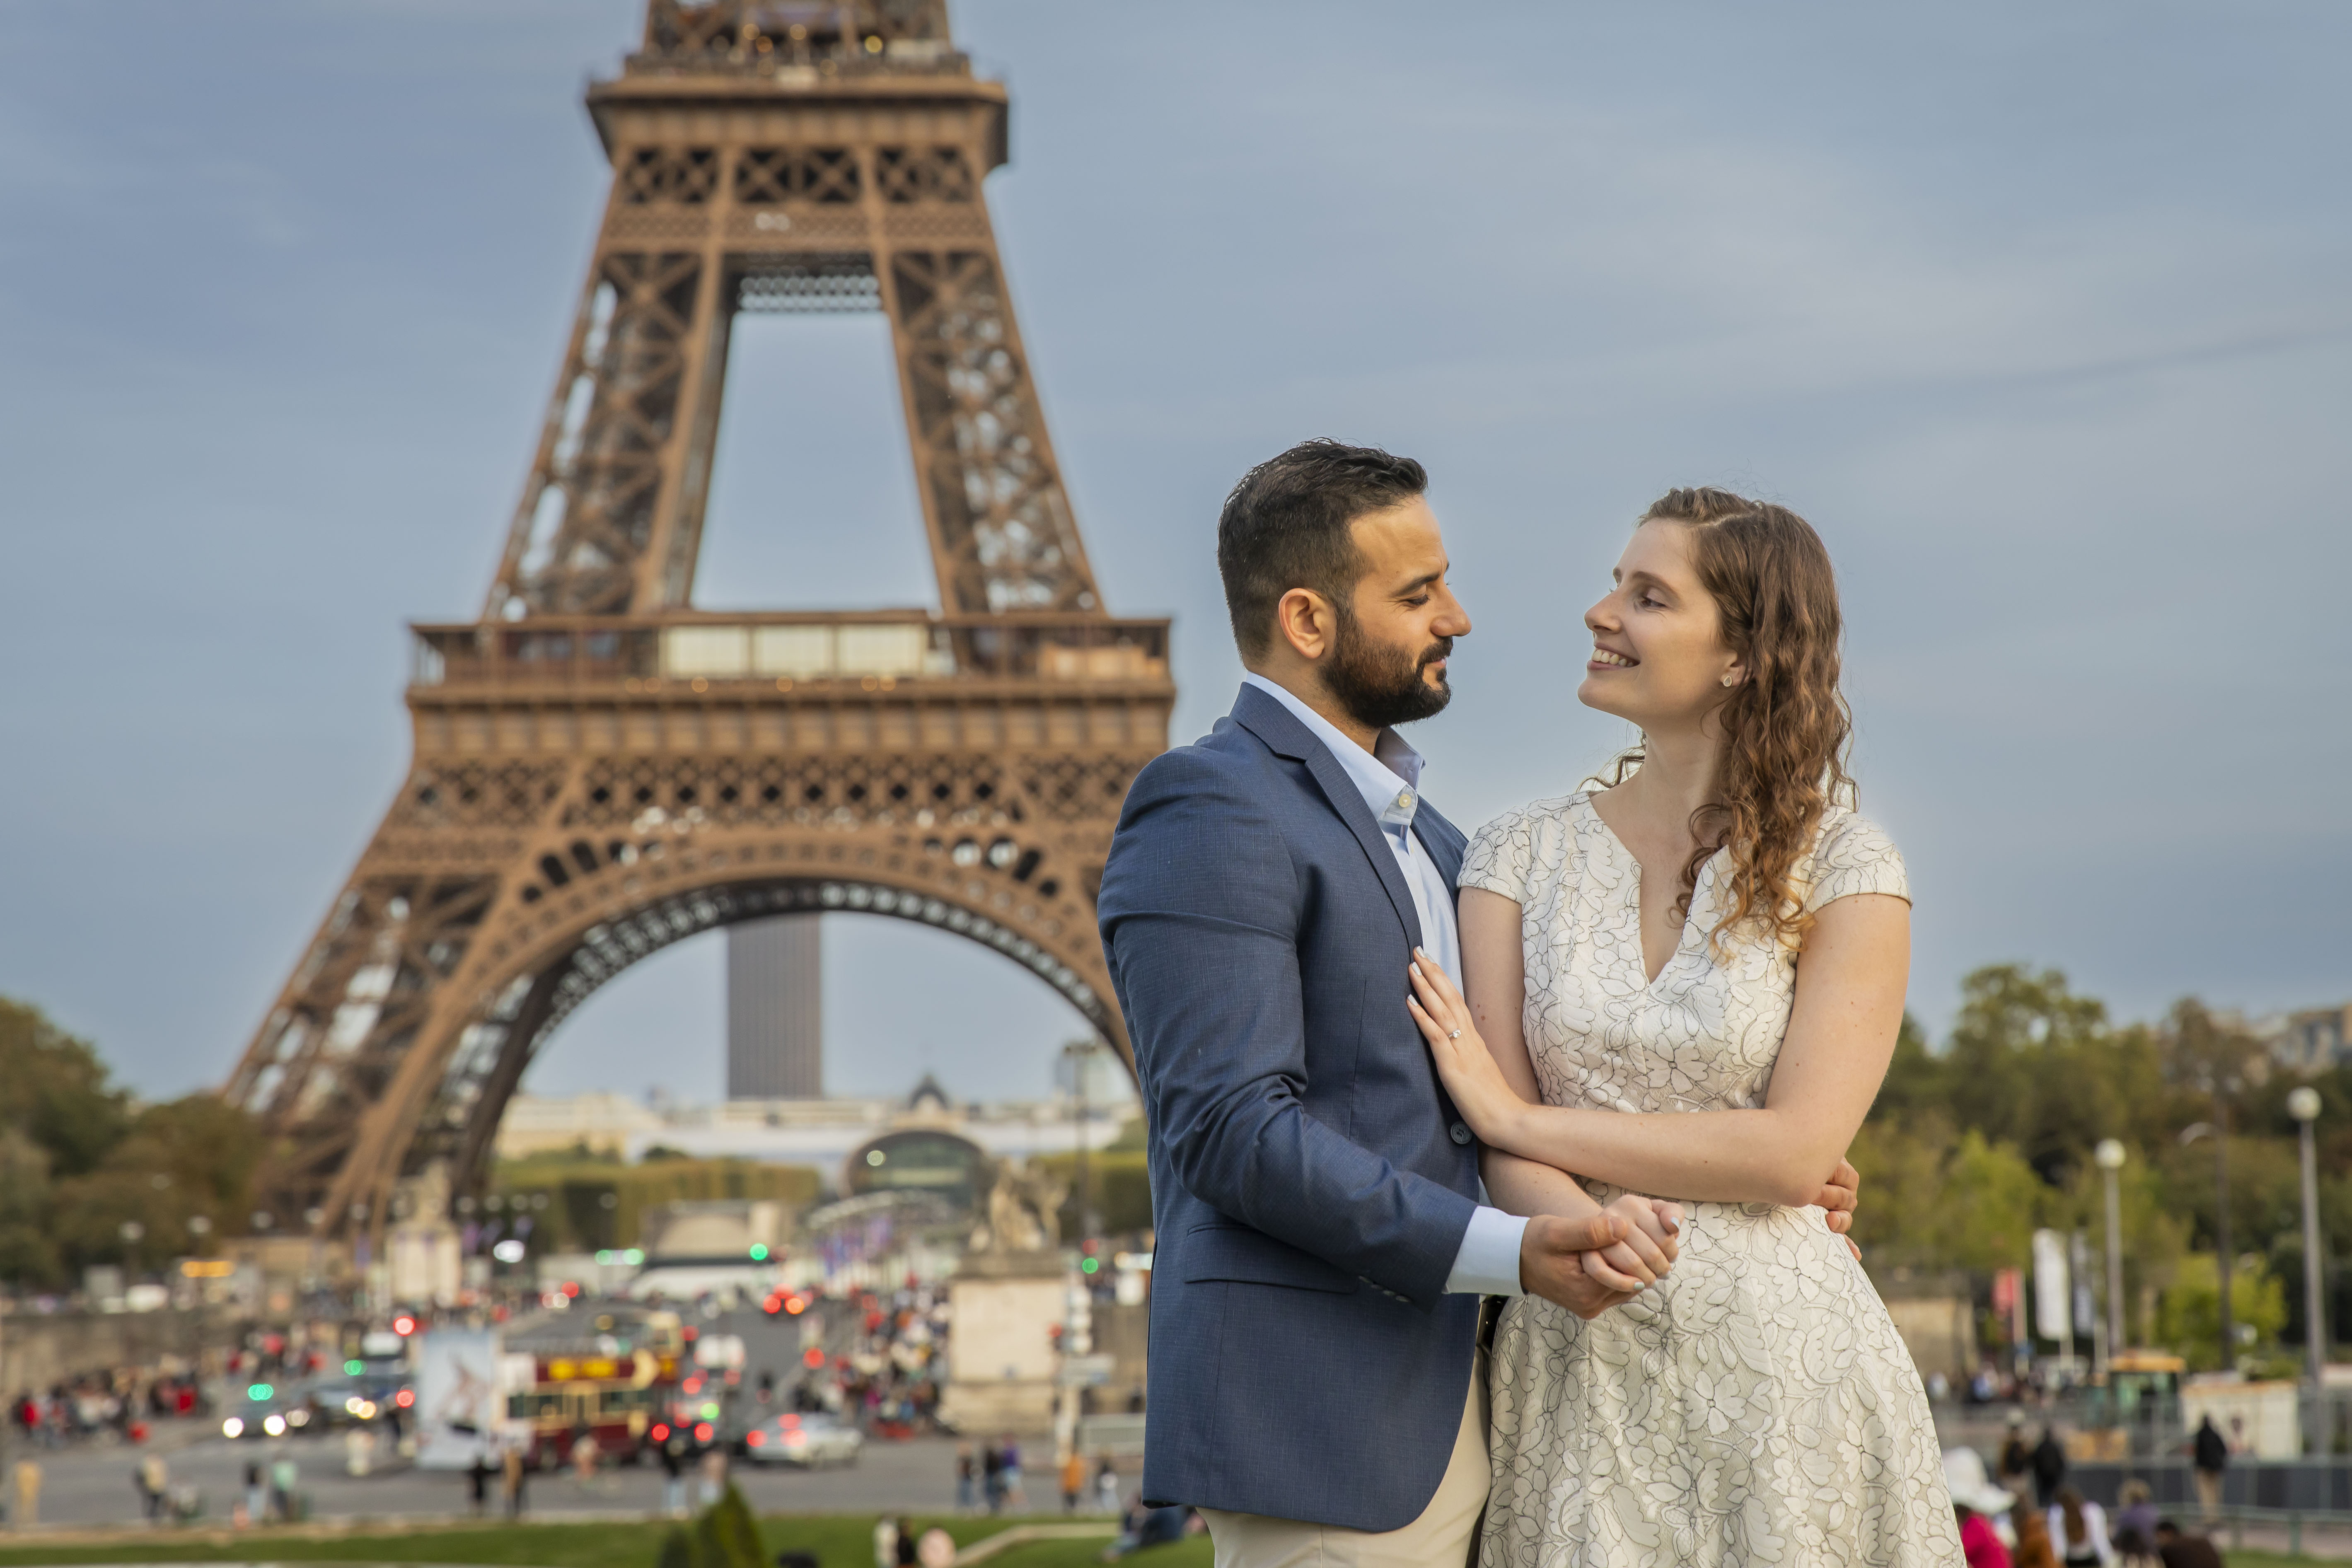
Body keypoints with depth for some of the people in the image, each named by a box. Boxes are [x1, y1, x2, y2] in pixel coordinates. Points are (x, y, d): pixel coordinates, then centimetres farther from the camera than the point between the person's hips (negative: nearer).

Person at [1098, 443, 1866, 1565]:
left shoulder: (1418, 831, 21)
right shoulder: (1211, 815, -10)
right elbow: (1232, 1128, -19)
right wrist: (1510, 1253, -22)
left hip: (1445, 1418, 9)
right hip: (1317, 1429, -9)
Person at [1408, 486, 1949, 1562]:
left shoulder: (1844, 866, -3)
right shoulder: (1521, 856, 6)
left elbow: (1795, 1149, -12)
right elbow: (1505, 1147, -1)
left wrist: (1519, 1117, -9)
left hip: (1777, 1351, -2)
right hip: (1573, 1355, 2)